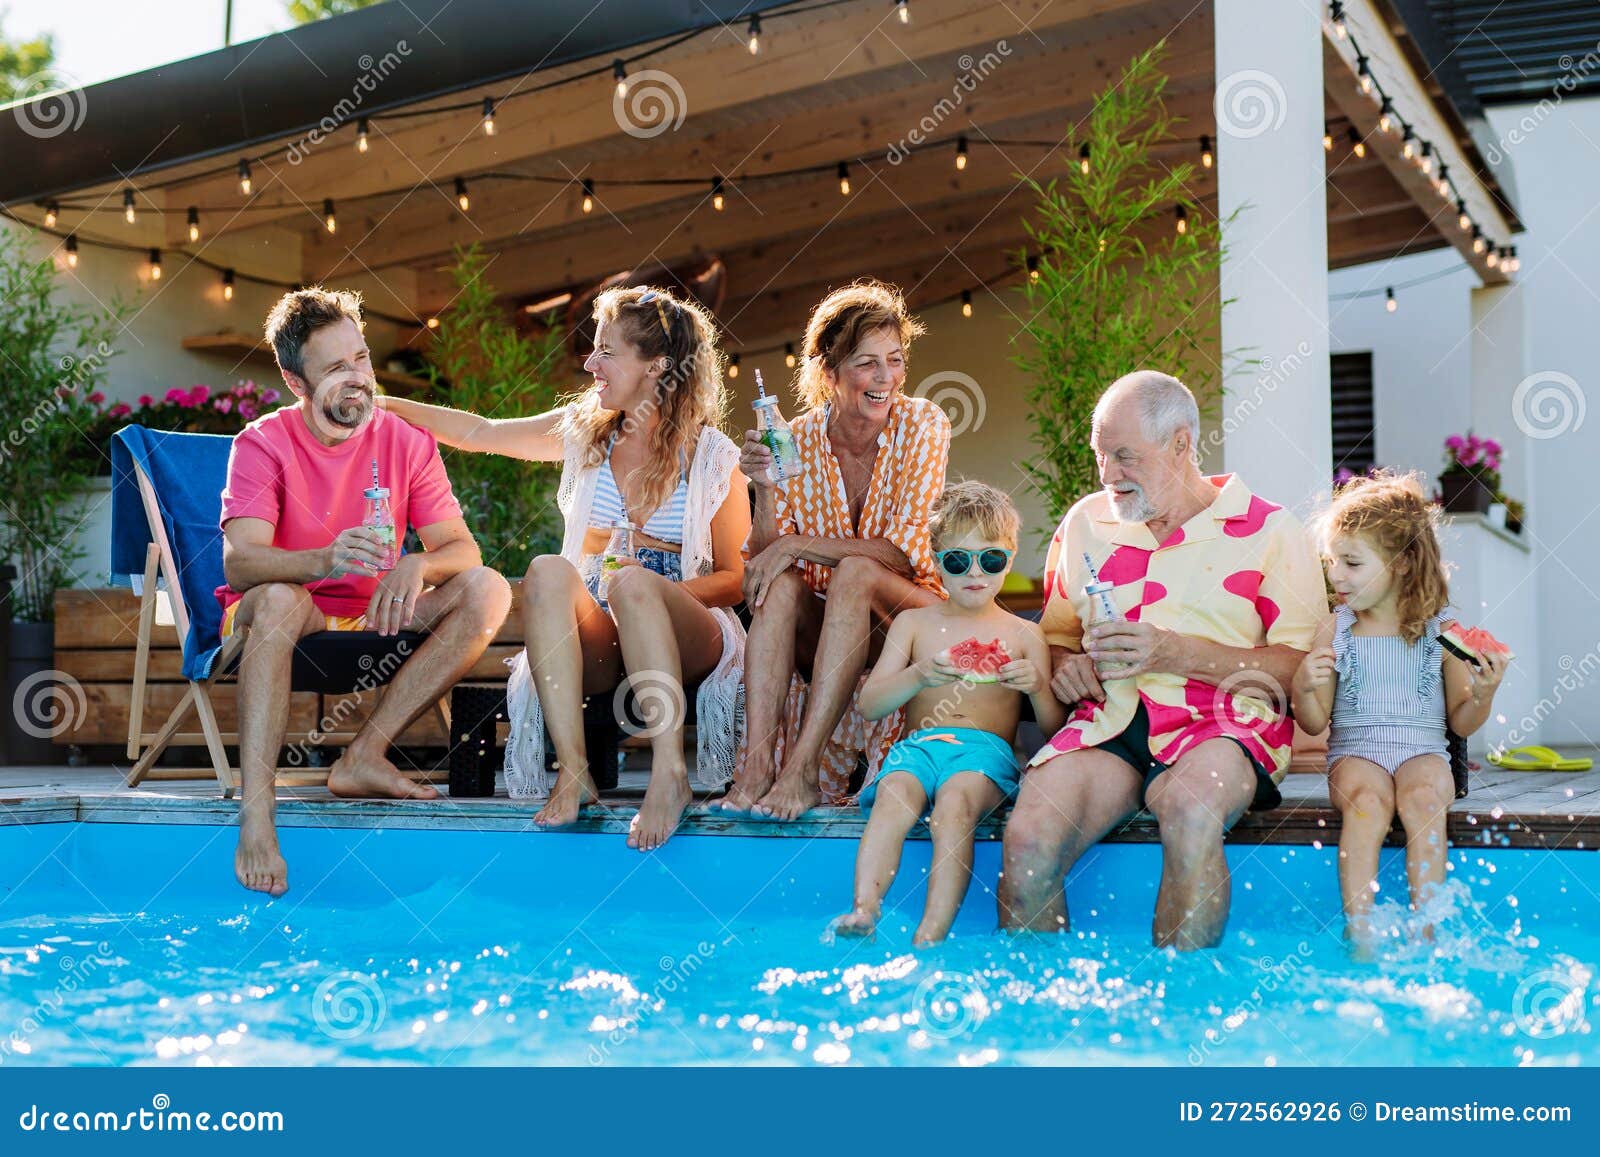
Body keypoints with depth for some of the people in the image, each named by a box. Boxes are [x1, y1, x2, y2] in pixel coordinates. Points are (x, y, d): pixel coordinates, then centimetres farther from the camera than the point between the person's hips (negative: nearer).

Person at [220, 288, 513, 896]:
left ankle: (363, 756, -24)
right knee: (278, 598, -38)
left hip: (372, 619, 4)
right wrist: (327, 561, -43)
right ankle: (255, 811, -43)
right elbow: (238, 562, -23)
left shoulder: (408, 444, 0)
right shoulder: (262, 444, -9)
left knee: (488, 591, -19)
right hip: (285, 620, -3)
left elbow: (463, 550, -5)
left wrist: (416, 565, -30)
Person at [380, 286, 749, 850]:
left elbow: (735, 579, 2)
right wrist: (380, 402, 16)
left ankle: (670, 772, -40)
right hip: (596, 639, 3)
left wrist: (652, 590, -15)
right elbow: (481, 432, 18)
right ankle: (572, 771, -39)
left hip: (684, 636, -3)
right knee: (547, 570, -29)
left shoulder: (714, 459, 0)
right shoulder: (584, 432, 12)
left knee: (633, 582, -36)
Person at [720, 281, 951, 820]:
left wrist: (795, 544, -22)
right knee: (778, 585, -28)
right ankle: (756, 766, -38)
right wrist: (766, 491, -23)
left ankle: (803, 769, -37)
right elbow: (765, 558, -5)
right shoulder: (799, 440, -1)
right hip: (820, 632, 3)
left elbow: (903, 552, -15)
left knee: (854, 573, -32)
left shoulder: (921, 424, -8)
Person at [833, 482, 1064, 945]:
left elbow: (1054, 727, 13)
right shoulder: (914, 623, 17)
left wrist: (1038, 688, -9)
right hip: (919, 745, 2)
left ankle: (929, 939, -45)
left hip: (987, 749, -1)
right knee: (895, 796, -34)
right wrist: (918, 676, -12)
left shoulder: (1024, 635, 16)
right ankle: (862, 912, -46)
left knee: (954, 803, -35)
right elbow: (869, 705, 7)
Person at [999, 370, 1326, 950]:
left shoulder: (1269, 530, 6)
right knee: (1027, 842, -27)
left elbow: (1302, 669, -2)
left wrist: (1176, 653, -12)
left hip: (1225, 724, -3)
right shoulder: (1084, 523, 20)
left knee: (1190, 810, -39)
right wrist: (1066, 667, 2)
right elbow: (1056, 636, 28)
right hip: (1107, 721, 3)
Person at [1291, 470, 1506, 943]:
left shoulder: (1441, 633, 3)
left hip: (1423, 749, 0)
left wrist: (1483, 695, -13)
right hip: (1355, 750, 0)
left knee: (1423, 796, -33)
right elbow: (1315, 722, 4)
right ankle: (1359, 929, -37)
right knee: (1367, 798, -32)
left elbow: (1462, 723, 8)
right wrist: (1303, 689, -17)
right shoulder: (1337, 633, 5)